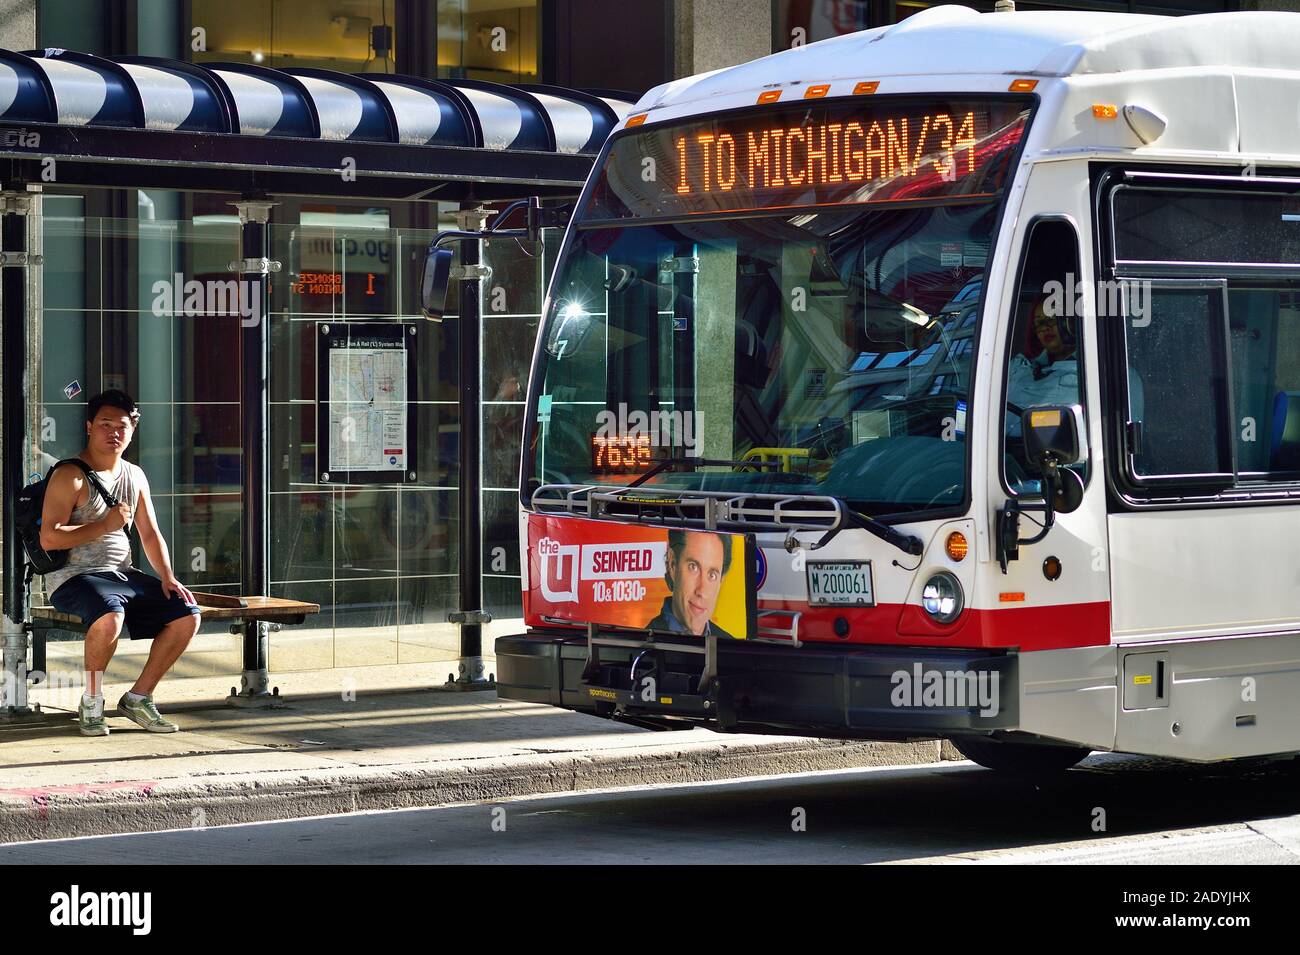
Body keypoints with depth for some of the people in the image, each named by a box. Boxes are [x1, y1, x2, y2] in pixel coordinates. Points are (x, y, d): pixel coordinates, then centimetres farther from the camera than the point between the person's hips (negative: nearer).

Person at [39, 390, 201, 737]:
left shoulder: (135, 477, 15)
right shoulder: (71, 476, -8)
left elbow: (150, 534, 17)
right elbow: (49, 538, -18)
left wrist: (167, 578, 1)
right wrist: (105, 525, -18)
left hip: (121, 575, 8)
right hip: (73, 577, -8)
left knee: (187, 614, -6)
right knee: (110, 614, -38)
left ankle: (138, 698, 3)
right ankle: (91, 704, -18)